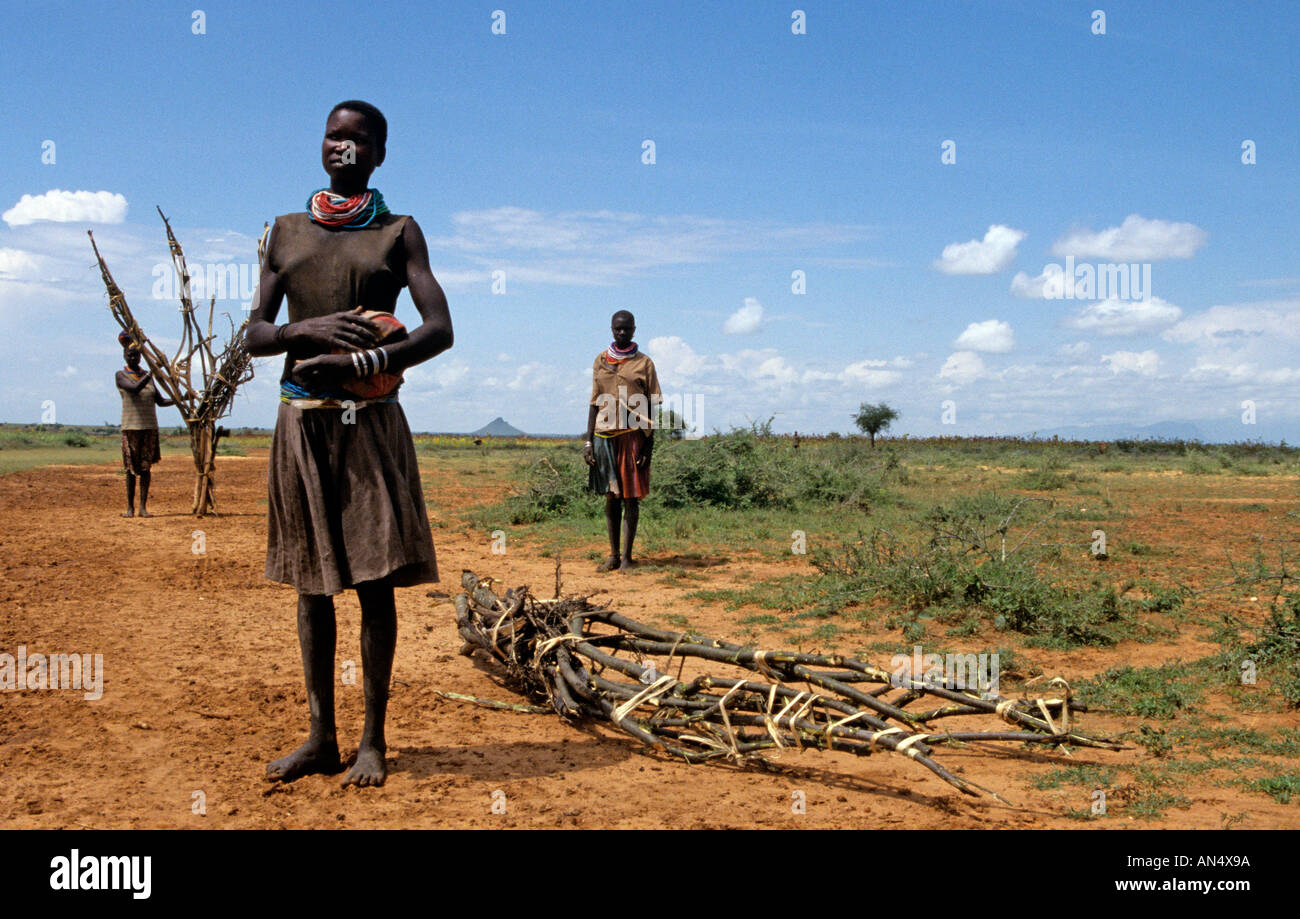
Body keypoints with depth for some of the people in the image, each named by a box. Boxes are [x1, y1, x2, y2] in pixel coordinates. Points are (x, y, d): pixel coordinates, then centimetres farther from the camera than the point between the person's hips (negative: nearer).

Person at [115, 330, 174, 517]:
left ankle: (143, 507, 6)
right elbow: (135, 388, -21)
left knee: (146, 466, 3)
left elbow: (160, 401, 15)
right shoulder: (121, 375, -1)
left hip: (150, 426, 4)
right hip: (131, 426, -4)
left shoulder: (147, 375, 14)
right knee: (131, 467, -1)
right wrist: (153, 371, -21)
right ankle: (130, 507, 7)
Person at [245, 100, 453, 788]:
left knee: (375, 580, -1)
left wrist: (360, 363, -20)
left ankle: (373, 740, 8)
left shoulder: (398, 233, 5)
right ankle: (320, 736, 16)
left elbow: (440, 329, -7)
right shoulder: (286, 232, 14)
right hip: (300, 421, 3)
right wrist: (308, 329, -13)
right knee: (312, 581, 7)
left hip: (370, 421, -3)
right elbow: (255, 334, 9)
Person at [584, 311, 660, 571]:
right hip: (605, 435, 3)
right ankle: (613, 555, 14)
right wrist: (588, 441, 5)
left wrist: (649, 444, -5)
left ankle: (627, 557, 3)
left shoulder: (644, 363, 3)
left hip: (633, 435, -3)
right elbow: (595, 403, 12)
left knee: (631, 497, -1)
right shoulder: (600, 361, 11)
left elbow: (651, 406, 2)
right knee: (610, 497, 7)